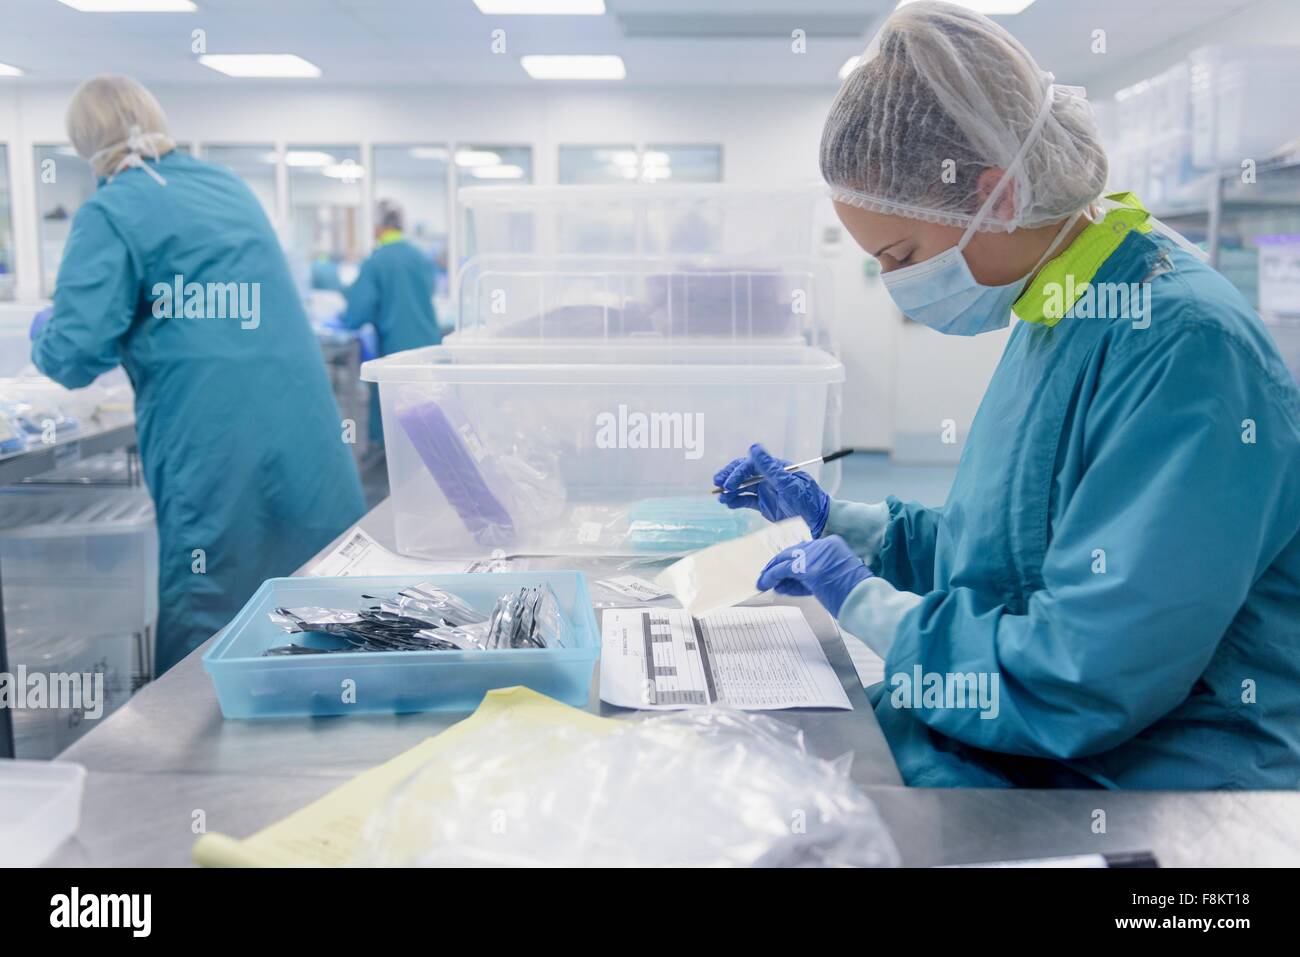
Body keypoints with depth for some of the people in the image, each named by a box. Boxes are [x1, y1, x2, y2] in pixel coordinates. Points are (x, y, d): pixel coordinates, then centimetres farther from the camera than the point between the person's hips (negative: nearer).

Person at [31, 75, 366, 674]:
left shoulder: (110, 213, -5)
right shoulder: (229, 186, 15)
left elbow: (74, 357, -10)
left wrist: (42, 336, 11)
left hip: (217, 450, -6)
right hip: (308, 432, 6)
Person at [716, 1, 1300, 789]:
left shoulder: (1181, 345, -24)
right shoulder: (1053, 313, 6)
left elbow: (1079, 685, -26)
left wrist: (863, 601, -14)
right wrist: (832, 517, 12)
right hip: (1017, 743, 8)